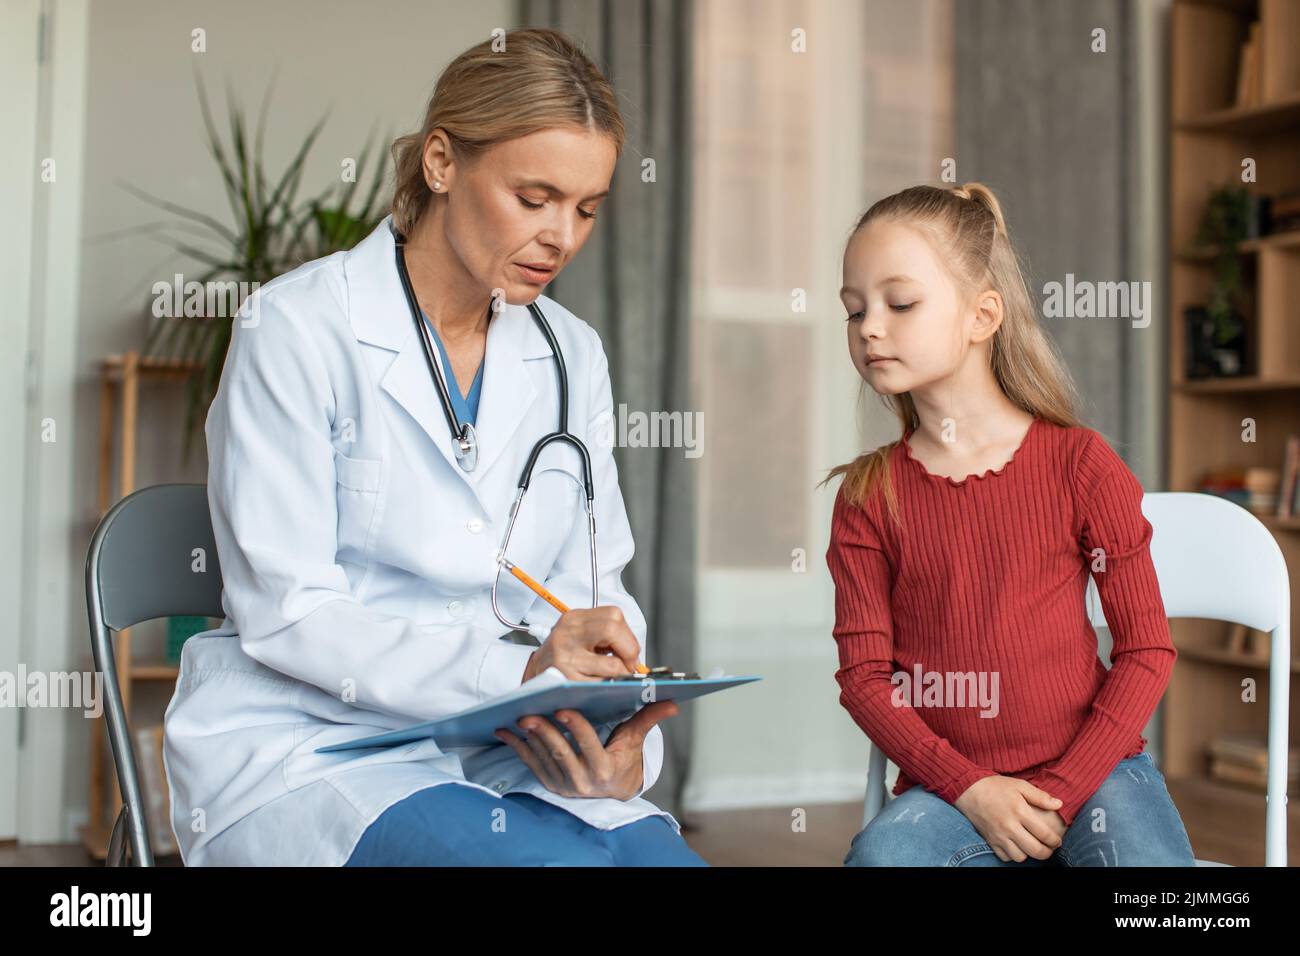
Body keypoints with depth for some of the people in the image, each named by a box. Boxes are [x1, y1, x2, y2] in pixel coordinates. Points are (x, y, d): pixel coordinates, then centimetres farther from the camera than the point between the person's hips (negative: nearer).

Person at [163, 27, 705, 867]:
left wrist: (625, 741, -14)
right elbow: (284, 611, -13)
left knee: (657, 853, -23)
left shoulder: (572, 356, 9)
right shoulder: (297, 327, -7)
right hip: (304, 756, -4)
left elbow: (594, 589, 7)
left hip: (504, 762, 5)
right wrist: (516, 674, -23)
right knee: (561, 861, -29)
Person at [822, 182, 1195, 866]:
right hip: (948, 784, 1)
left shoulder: (1079, 463, -2)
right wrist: (969, 789, -13)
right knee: (878, 855, -28)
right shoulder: (867, 496, 2)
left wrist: (1063, 790, -10)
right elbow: (863, 674, -1)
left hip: (1090, 766, 0)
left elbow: (1147, 649, -1)